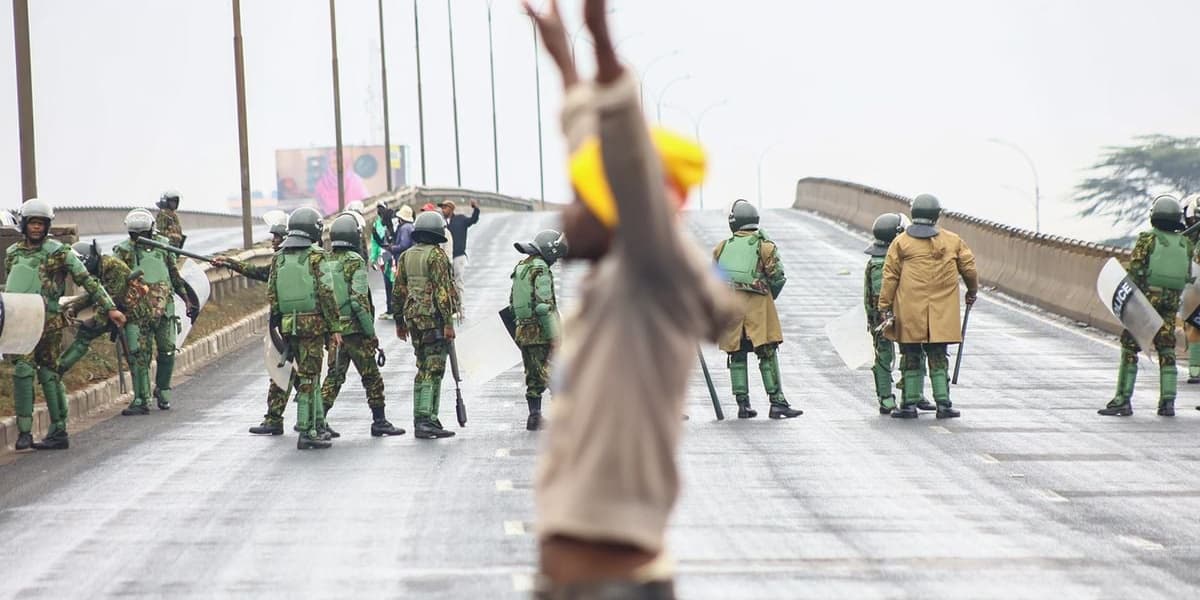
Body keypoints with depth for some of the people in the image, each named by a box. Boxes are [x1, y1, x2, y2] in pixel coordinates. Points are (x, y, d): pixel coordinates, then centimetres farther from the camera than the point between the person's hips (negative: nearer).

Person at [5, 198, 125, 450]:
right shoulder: (13, 254, 11)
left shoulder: (59, 252, -3)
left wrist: (110, 307, -11)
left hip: (48, 322, -3)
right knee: (23, 370, -11)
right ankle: (24, 431, -10)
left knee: (49, 374, 1)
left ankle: (58, 432, 8)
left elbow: (87, 280, -5)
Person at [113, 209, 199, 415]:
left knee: (167, 351, 6)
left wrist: (188, 300, 15)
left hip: (164, 308, 3)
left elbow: (175, 275, 17)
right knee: (139, 355, -5)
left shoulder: (162, 246, 8)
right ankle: (141, 400, -2)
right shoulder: (123, 251, -1)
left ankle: (163, 391, 25)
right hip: (137, 311, -3)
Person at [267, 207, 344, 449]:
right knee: (308, 378, -4)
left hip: (288, 326, 6)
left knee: (309, 375, 17)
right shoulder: (315, 257, -9)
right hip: (313, 325, -6)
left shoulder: (279, 258, 9)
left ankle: (318, 425, 23)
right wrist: (335, 328, -8)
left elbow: (271, 295, 9)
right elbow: (326, 295, -12)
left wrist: (277, 325, 16)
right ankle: (306, 433, -4)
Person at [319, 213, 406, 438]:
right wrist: (371, 332, -13)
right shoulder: (355, 262, -13)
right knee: (371, 377, 5)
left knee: (334, 375, 11)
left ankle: (319, 418, 1)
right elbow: (359, 301, -18)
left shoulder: (324, 263, 7)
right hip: (354, 329, -6)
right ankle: (379, 421, 9)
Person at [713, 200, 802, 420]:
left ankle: (743, 404, 5)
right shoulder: (764, 246, 1)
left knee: (737, 357, 8)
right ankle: (777, 403, -8)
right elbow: (778, 278, -3)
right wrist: (769, 298, 13)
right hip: (757, 307, -3)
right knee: (768, 355, -3)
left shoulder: (722, 247, 11)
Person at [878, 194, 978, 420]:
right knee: (938, 359, 8)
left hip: (909, 314, -1)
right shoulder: (953, 241, 4)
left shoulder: (900, 242, -1)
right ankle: (943, 403, 3)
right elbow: (969, 268, 10)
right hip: (941, 315, 1)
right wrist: (972, 291, 29)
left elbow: (890, 278, -2)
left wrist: (885, 307, 2)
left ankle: (910, 403, 6)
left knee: (911, 359, 6)